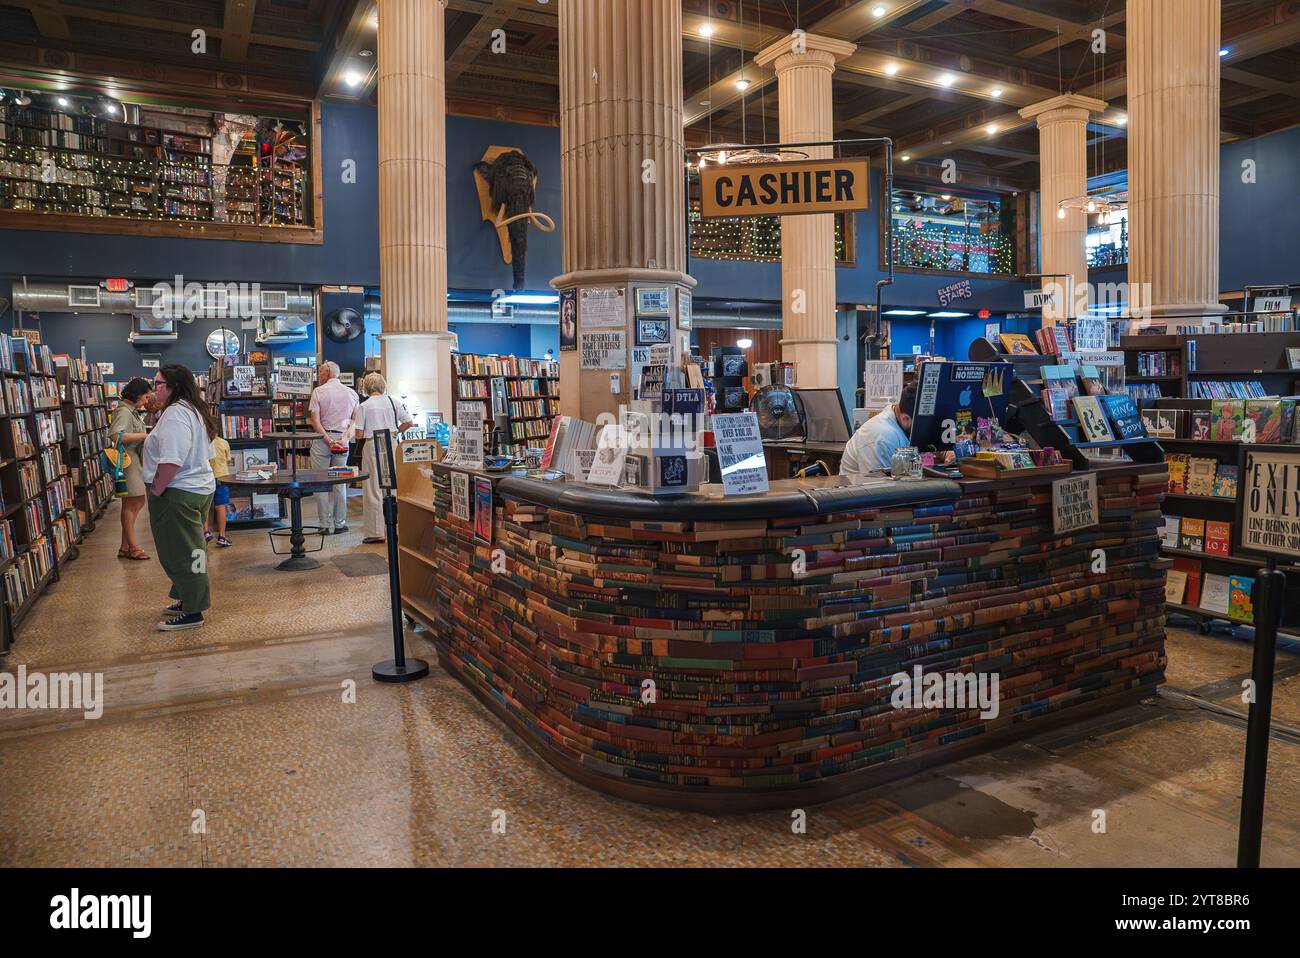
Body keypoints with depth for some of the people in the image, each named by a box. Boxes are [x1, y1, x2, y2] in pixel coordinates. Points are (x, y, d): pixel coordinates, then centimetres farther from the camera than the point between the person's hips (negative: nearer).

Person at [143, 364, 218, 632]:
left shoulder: (175, 413, -19)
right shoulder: (195, 410, 13)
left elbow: (171, 461, -28)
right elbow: (205, 454, 20)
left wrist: (156, 489, -16)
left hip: (178, 494, -11)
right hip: (201, 487, 11)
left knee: (180, 553, -2)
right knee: (187, 549, 19)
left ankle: (191, 612, 5)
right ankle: (189, 601, 30)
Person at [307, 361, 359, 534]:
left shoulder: (318, 391, -4)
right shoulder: (352, 393, 6)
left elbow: (315, 421, -11)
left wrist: (328, 440, -13)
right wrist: (344, 438, -7)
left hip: (321, 439, -3)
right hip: (342, 439, 3)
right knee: (340, 482, 10)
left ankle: (326, 525, 4)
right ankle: (340, 523, 13)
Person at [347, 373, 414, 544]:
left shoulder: (364, 406, -5)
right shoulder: (394, 402, 3)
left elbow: (359, 434, -6)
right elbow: (408, 423, 2)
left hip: (373, 446, -3)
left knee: (374, 489, 3)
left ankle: (376, 531, 4)